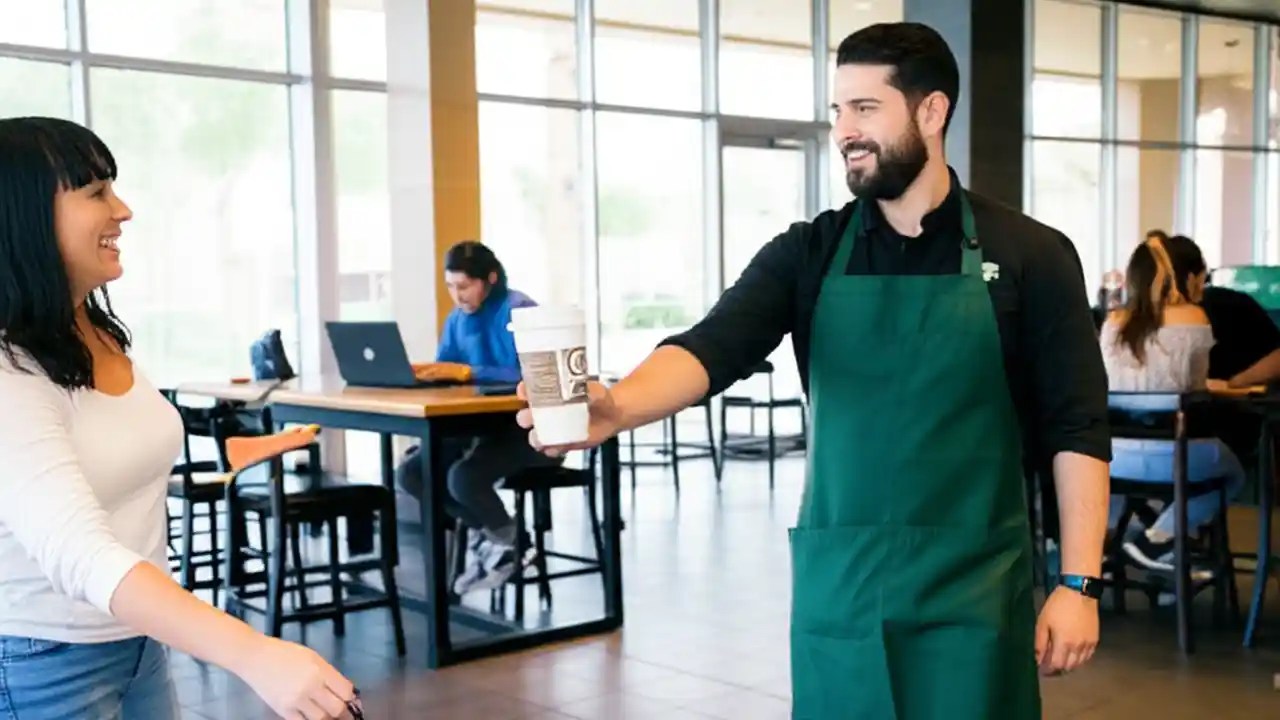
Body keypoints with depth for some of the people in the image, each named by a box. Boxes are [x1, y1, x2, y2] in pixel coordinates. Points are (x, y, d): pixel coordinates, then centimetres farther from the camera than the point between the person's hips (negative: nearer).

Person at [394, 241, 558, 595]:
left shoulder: (519, 311, -16)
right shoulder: (457, 319, 7)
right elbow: (441, 374, 8)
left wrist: (465, 371, -33)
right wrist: (418, 372, -15)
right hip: (485, 425, 8)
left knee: (463, 477, -30)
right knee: (410, 472, -6)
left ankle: (510, 537, 0)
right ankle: (486, 531, 8)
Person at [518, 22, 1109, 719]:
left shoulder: (1030, 257, -2)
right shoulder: (807, 254, 2)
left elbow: (1076, 430, -2)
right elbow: (711, 348, -13)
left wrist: (1078, 583, -8)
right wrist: (618, 405, -33)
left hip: (971, 590, -2)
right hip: (837, 589, 2)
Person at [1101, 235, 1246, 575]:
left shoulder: (1114, 321, 4)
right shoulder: (1193, 317, -6)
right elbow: (1194, 387, 4)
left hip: (1117, 456, 4)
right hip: (1174, 456, -4)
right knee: (1232, 473, 29)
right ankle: (1158, 538, 10)